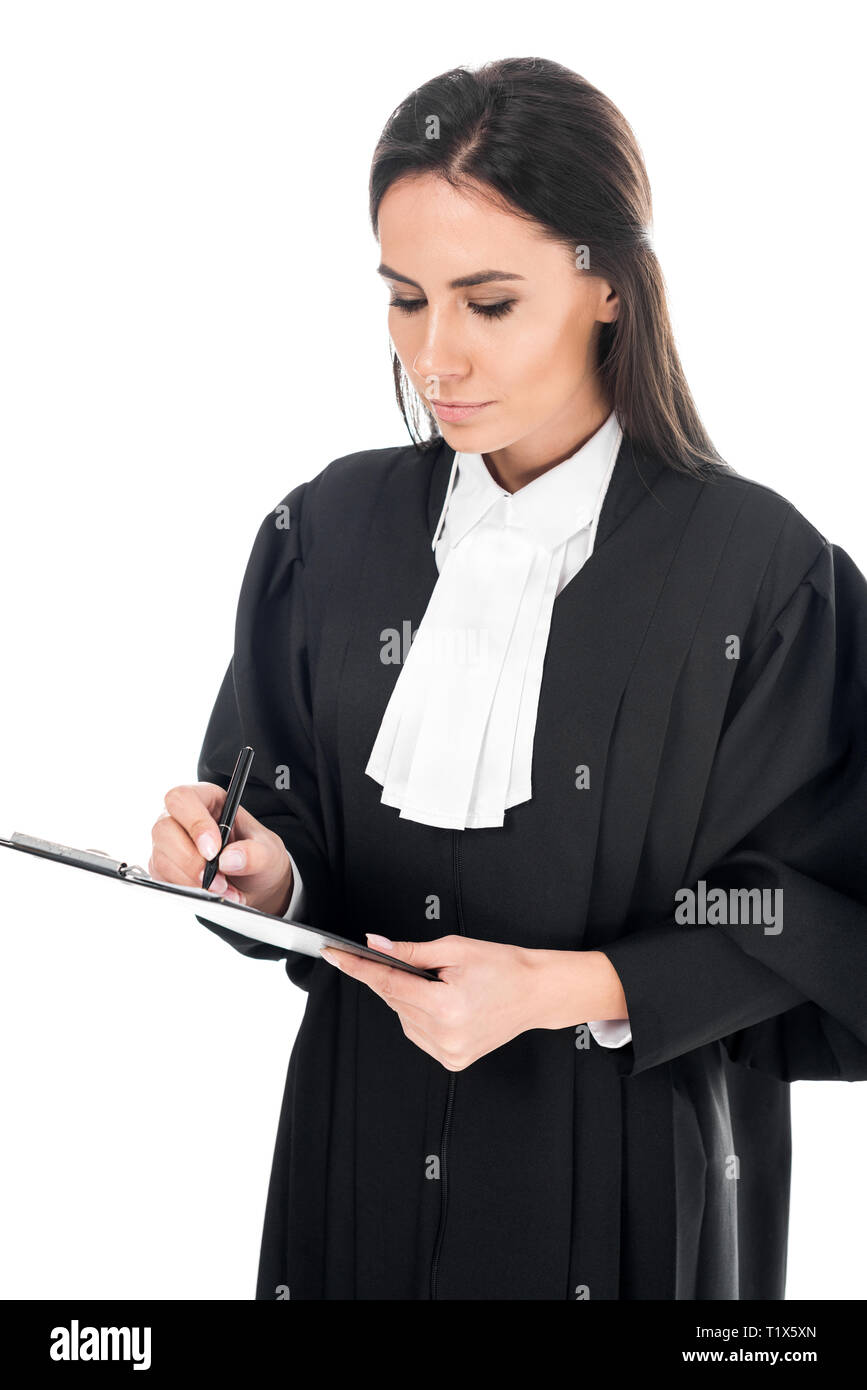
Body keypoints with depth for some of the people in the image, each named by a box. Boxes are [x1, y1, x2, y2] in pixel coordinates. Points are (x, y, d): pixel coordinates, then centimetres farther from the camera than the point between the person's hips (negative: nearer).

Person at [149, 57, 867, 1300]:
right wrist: (265, 872, -18)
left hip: (630, 1170, -3)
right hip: (364, 1143, 3)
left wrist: (565, 991, -21)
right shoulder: (328, 534, -2)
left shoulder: (767, 575, -14)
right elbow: (292, 829, 4)